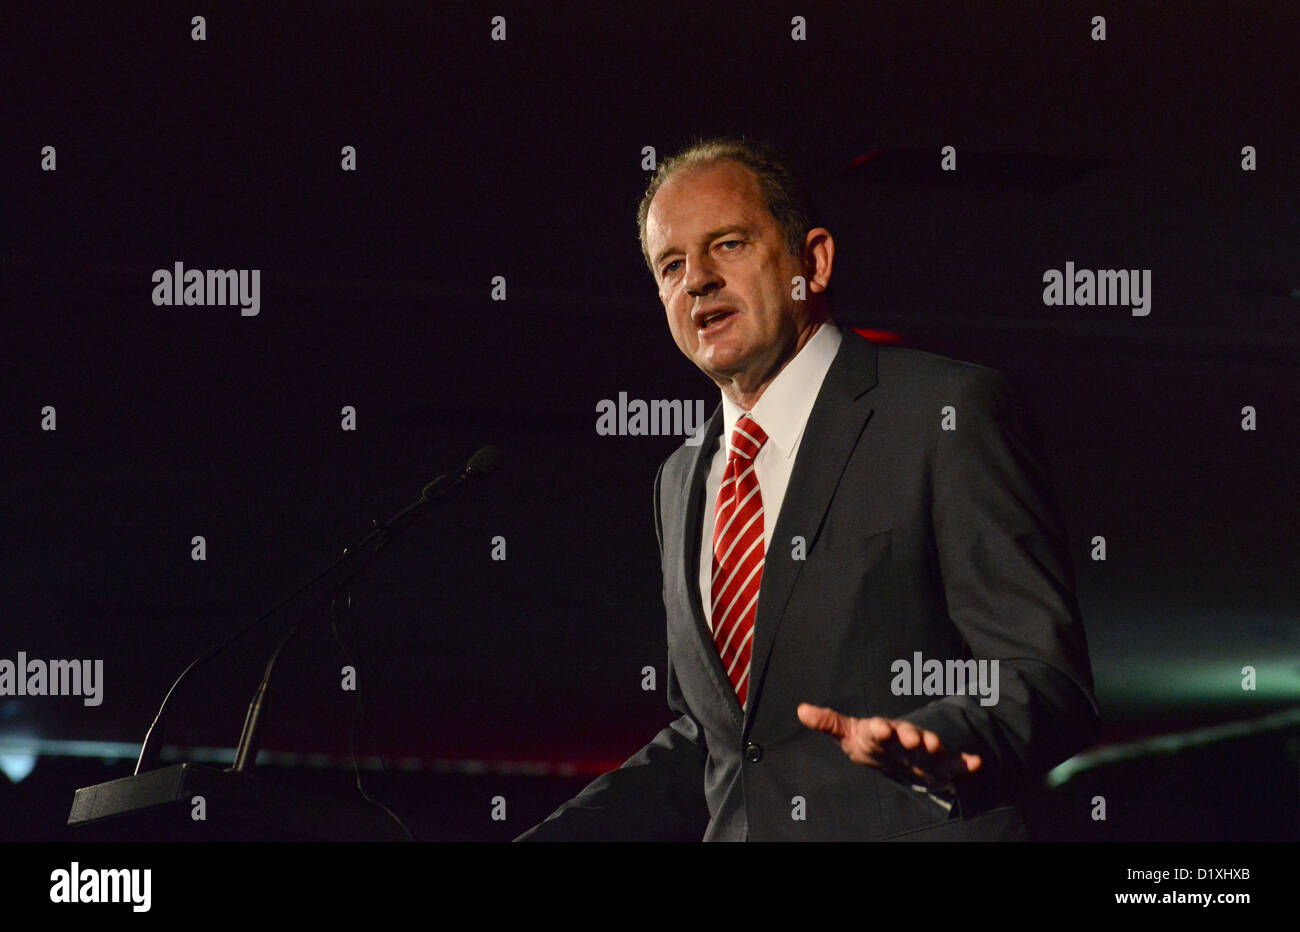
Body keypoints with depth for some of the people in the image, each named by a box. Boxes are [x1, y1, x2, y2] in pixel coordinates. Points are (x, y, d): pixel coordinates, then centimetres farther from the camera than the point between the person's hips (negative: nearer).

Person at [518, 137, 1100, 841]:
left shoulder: (950, 414, -4)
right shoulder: (680, 485, 18)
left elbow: (1048, 683, -10)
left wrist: (924, 741, -28)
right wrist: (548, 839, 12)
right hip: (734, 831, 5)